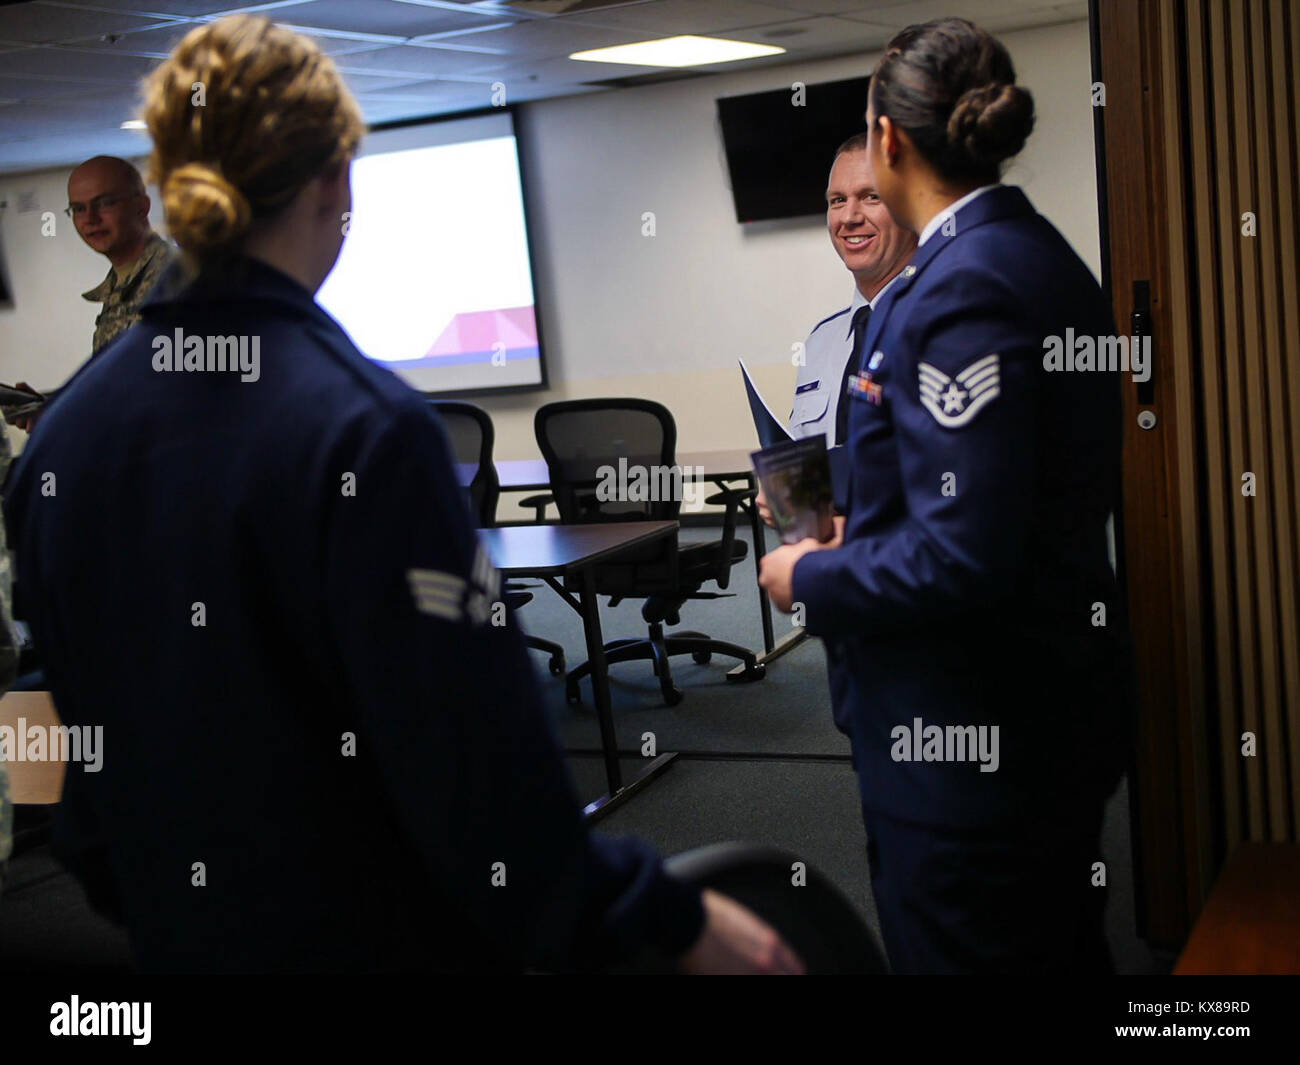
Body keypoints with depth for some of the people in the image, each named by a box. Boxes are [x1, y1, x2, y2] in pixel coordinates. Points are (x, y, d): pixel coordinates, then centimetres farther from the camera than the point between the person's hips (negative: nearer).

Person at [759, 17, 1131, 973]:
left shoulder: (960, 288, -22)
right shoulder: (1042, 256, 7)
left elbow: (960, 559, -27)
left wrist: (813, 579, -11)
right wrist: (872, 536, 16)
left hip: (969, 732, -9)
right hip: (1056, 704, 10)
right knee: (1059, 946, 23)